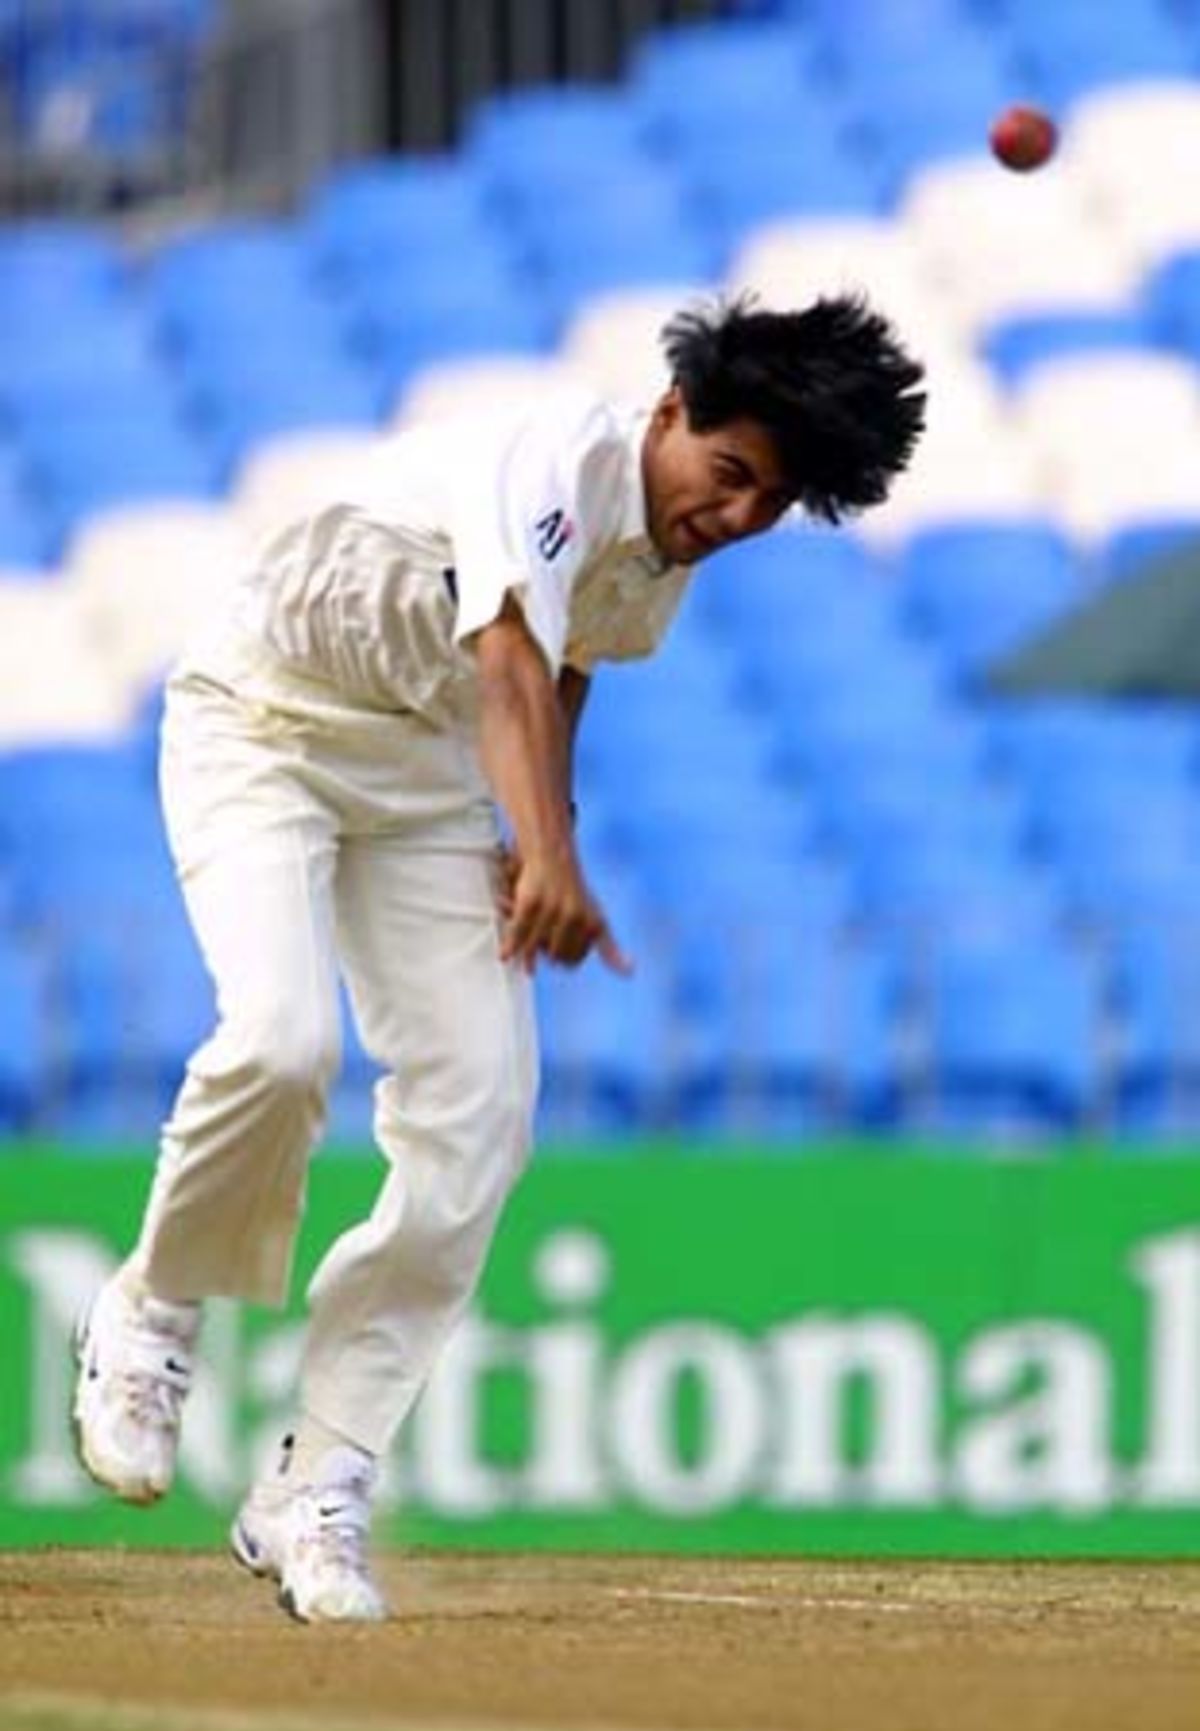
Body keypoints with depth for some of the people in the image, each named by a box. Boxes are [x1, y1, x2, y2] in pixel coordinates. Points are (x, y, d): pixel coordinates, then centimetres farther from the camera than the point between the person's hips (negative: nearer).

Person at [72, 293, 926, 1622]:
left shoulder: (674, 546, -2)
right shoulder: (559, 462, -28)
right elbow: (512, 662, -41)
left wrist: (532, 848, 2)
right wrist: (550, 856, -52)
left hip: (429, 768, 7)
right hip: (263, 724, -7)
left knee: (475, 1118, -7)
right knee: (281, 1040, -30)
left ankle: (316, 1490, -2)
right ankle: (153, 1313, -1)